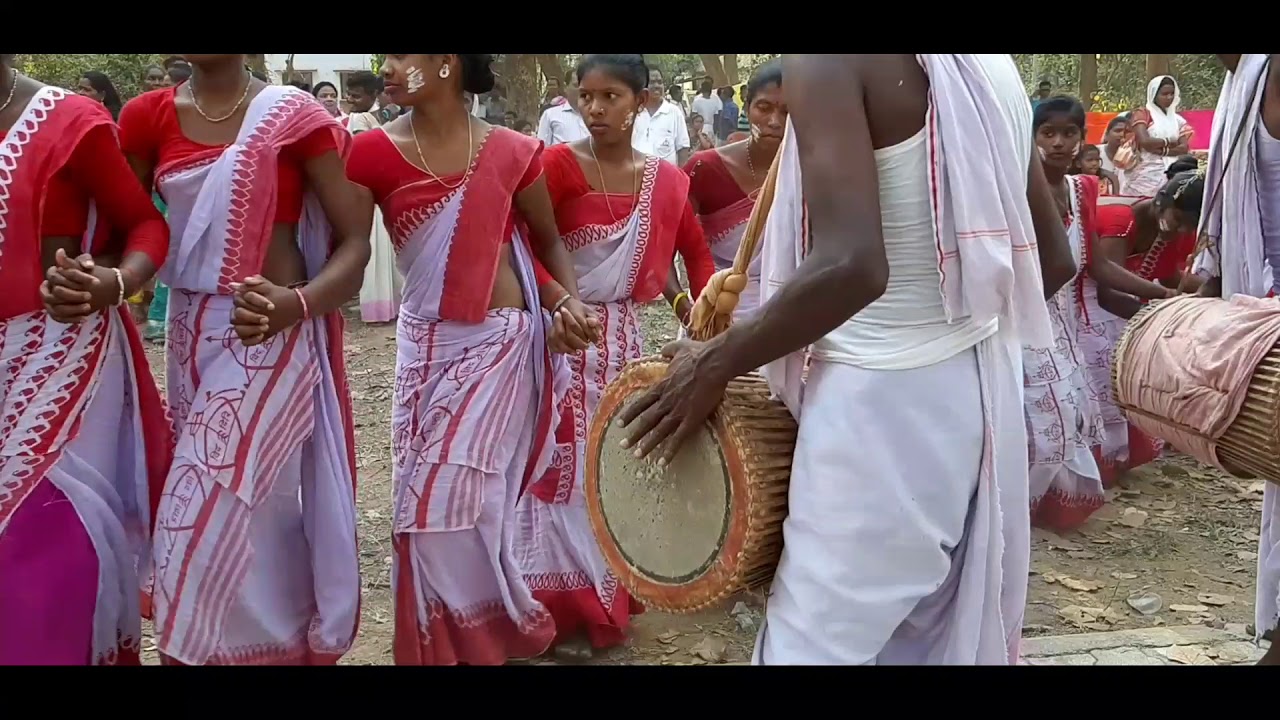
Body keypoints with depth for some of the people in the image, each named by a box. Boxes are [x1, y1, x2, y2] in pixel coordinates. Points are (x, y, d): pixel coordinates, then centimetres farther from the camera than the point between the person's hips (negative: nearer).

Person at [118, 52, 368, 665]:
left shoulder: (295, 116, -8)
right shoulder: (149, 118, 4)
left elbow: (356, 241, -8)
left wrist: (295, 304, -26)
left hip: (270, 336, -5)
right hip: (189, 335, 5)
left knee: (210, 522, -6)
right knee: (253, 509, 13)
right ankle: (287, 642, 31)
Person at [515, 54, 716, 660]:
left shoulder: (666, 180, 4)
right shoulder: (559, 164, -10)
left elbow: (696, 252, 15)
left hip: (624, 336, 5)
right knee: (565, 469, 0)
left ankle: (610, 595, 29)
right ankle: (566, 606, 13)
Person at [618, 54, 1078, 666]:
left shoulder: (831, 62, -14)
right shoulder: (991, 68, 8)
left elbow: (851, 265, -27)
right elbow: (1053, 260, 12)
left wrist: (713, 364, -15)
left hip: (883, 403, -8)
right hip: (983, 383, 8)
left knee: (821, 639, 4)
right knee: (952, 631, 18)